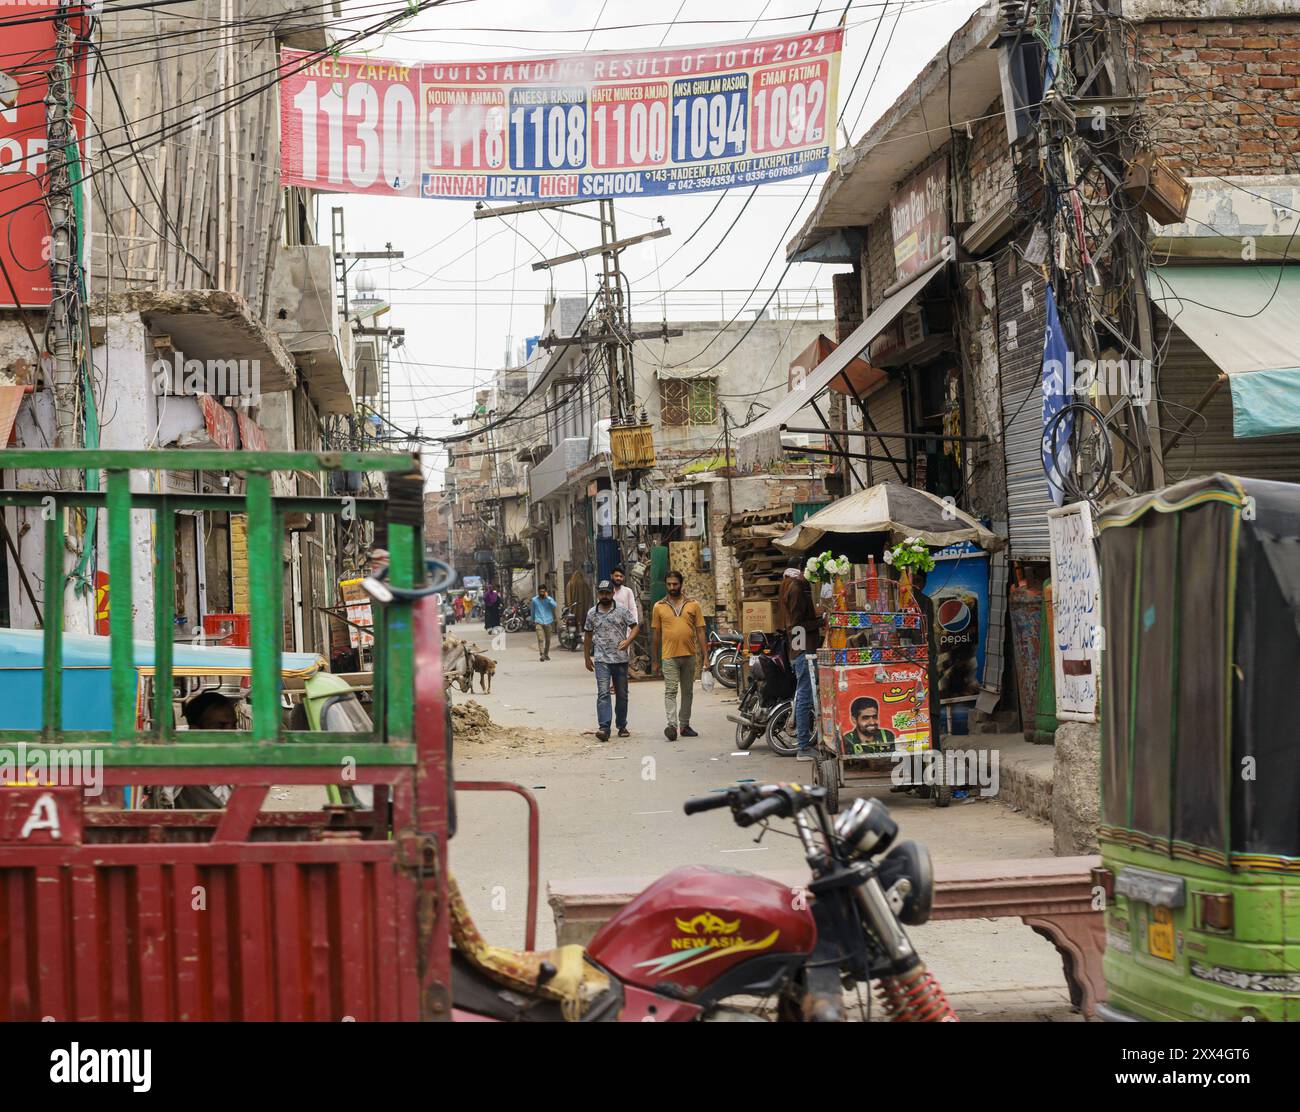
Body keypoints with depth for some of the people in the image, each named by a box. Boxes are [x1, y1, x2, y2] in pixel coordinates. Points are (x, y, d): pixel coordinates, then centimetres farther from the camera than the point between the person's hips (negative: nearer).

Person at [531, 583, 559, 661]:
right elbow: (533, 611, 19)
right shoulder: (534, 600, 7)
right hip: (539, 622, -1)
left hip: (548, 622, 1)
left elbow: (554, 605, -15)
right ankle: (541, 655, -24)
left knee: (548, 640, 8)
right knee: (540, 639, -16)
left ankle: (546, 654, 24)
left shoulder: (549, 599, 4)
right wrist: (533, 621, 24)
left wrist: (547, 597, -15)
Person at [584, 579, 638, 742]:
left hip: (621, 659, 1)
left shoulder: (622, 611, 1)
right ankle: (603, 728, -20)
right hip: (601, 660, -1)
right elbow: (588, 636, 14)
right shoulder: (592, 613, 6)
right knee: (603, 693, -13)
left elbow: (634, 626, 3)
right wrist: (587, 657, 15)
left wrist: (628, 641, -16)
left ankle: (622, 726, 22)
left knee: (622, 694, 10)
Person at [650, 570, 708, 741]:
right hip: (669, 656, -2)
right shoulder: (659, 607, 5)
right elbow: (655, 634, 9)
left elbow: (700, 632, 5)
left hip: (690, 656, 2)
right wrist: (656, 661, 8)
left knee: (687, 692, 10)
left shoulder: (693, 605, 5)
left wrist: (705, 656, -1)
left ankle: (685, 725, 18)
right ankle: (672, 724, -20)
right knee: (670, 691, -11)